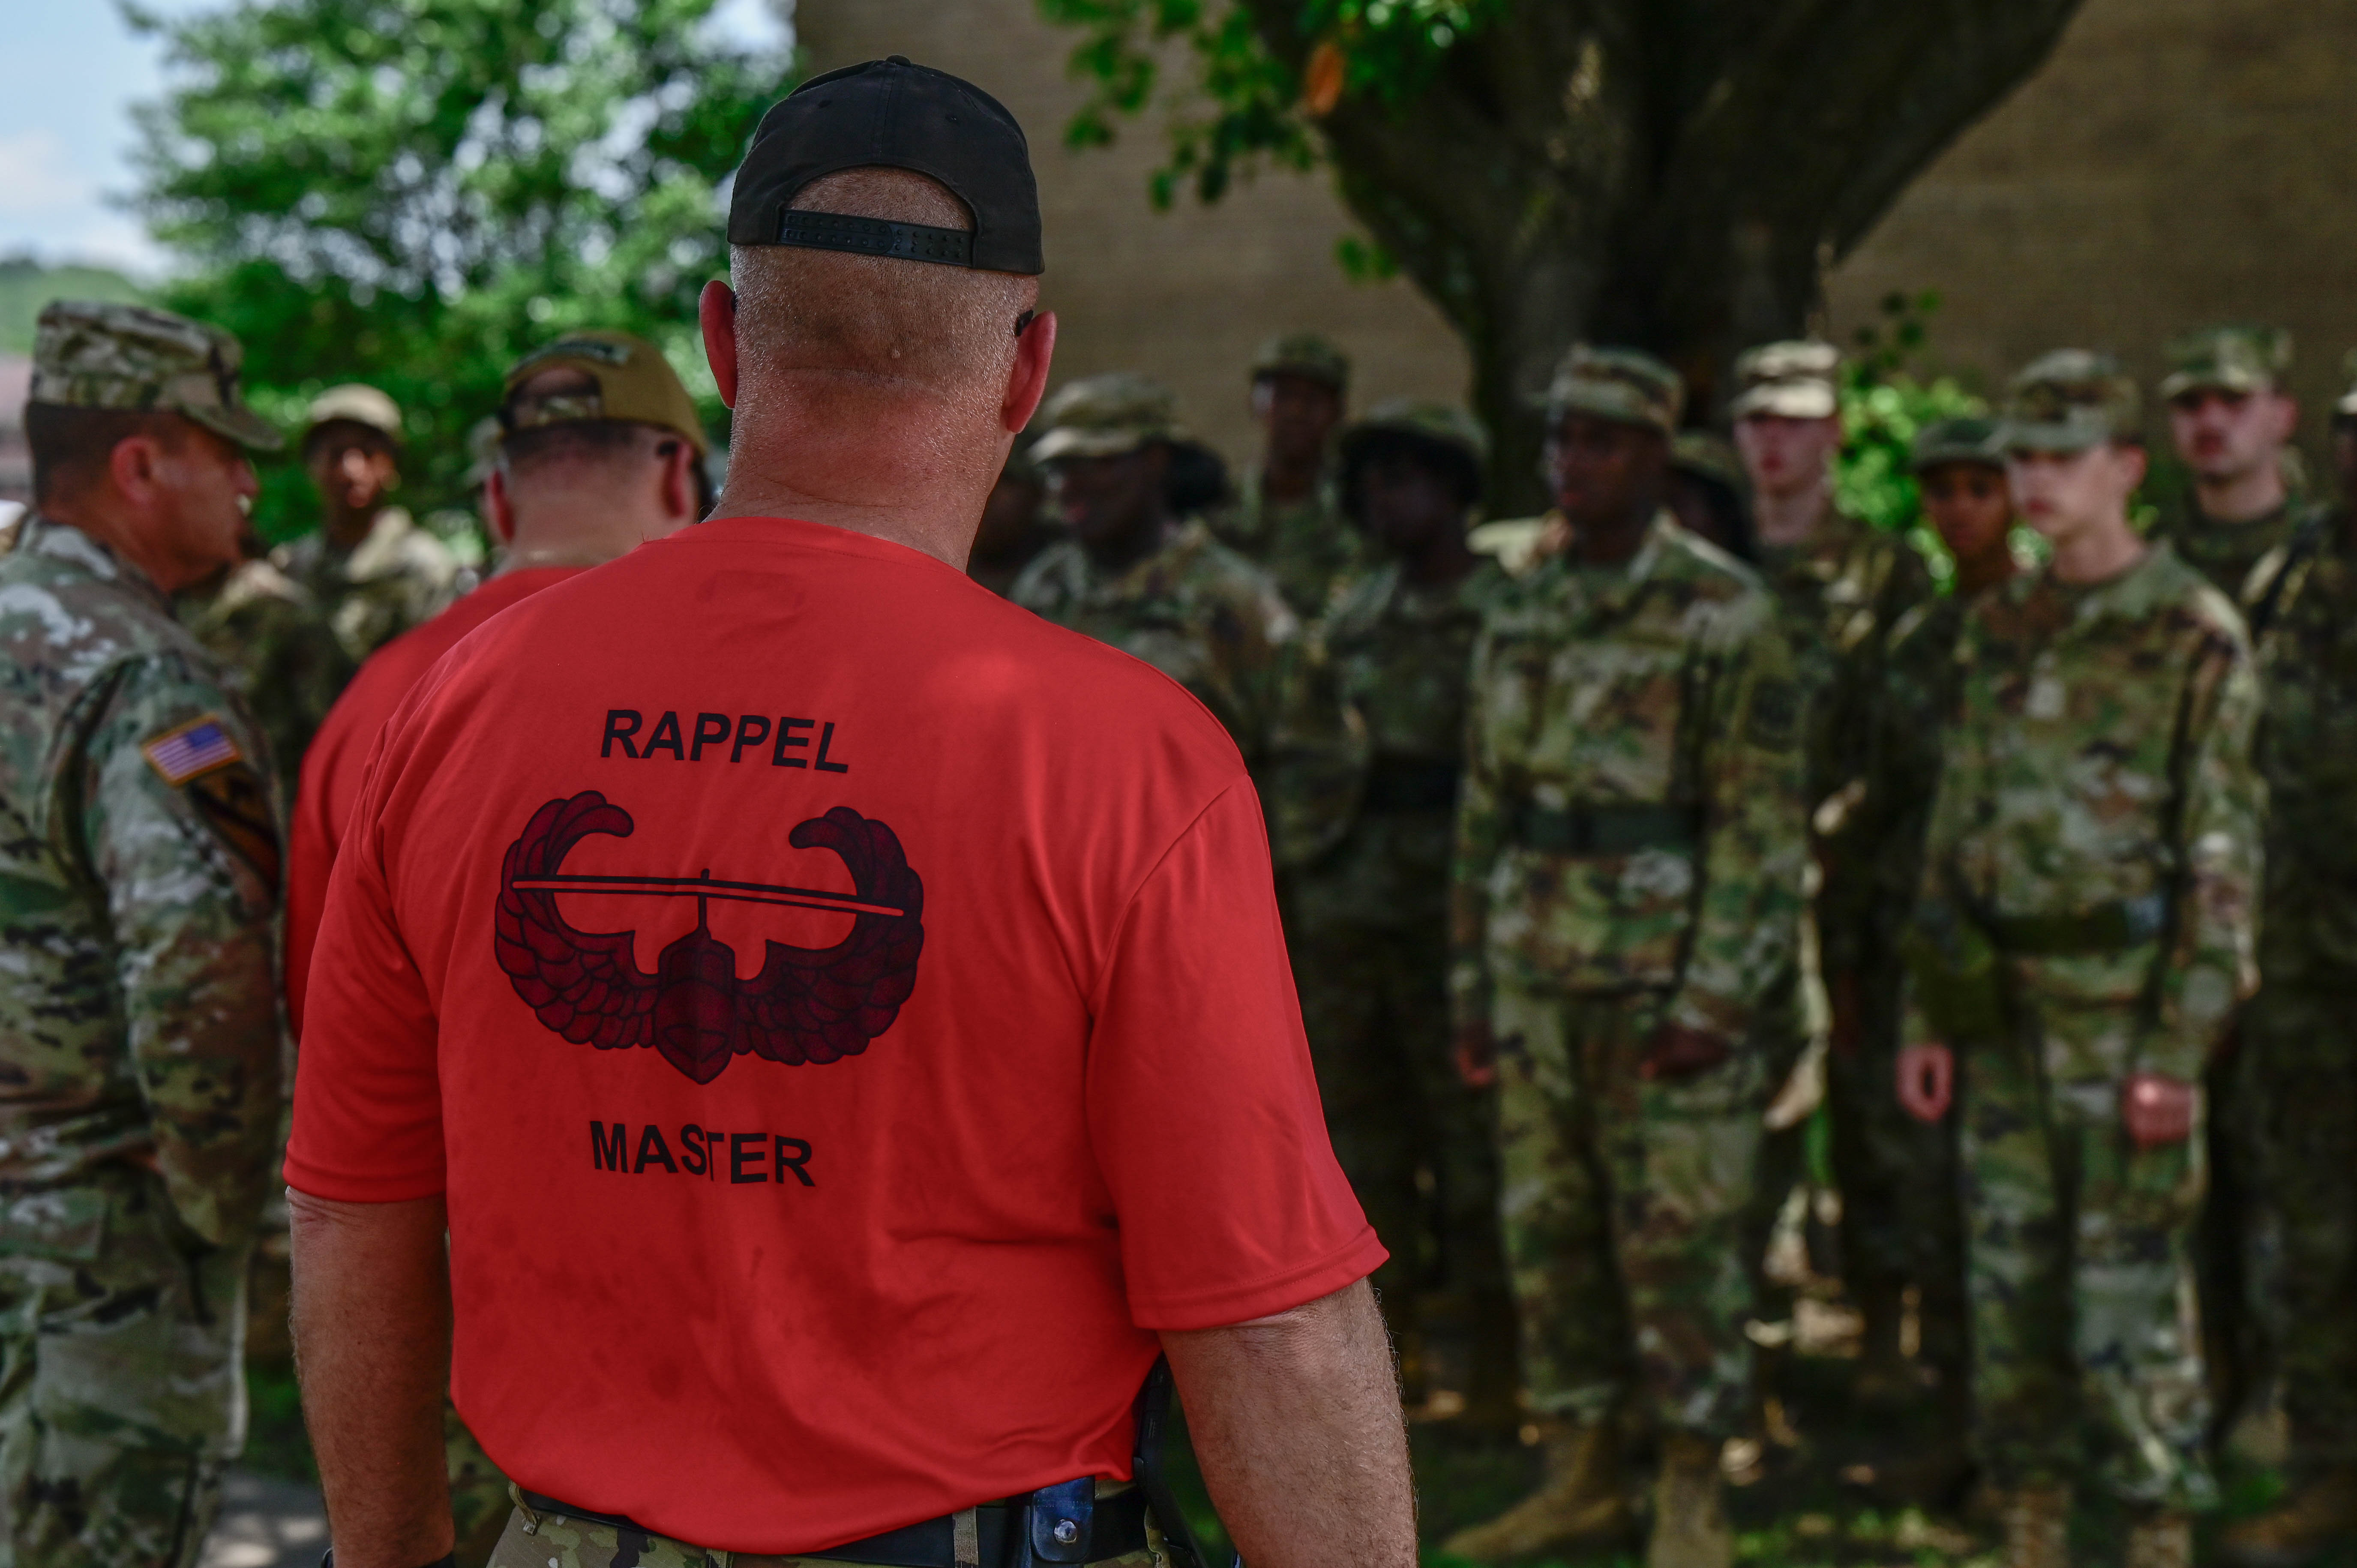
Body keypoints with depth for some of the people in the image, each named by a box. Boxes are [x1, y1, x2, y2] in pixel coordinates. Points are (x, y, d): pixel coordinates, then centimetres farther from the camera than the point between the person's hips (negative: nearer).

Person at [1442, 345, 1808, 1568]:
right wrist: (1471, 984, 13)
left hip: (1668, 977, -6)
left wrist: (1717, 996, -16)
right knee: (1548, 1232, 9)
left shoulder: (1722, 613, -7)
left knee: (1678, 1238, -1)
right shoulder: (1520, 617, 12)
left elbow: (1763, 820, -11)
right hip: (1538, 975, 6)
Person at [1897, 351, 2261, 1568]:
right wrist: (1930, 1015, 10)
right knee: (2010, 1280, 9)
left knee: (2132, 1286, -2)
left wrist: (2181, 1046, -16)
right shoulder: (2002, 629, 11)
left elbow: (2224, 859, -10)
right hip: (2005, 1011, 6)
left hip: (2123, 1010, -6)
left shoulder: (2196, 638, -7)